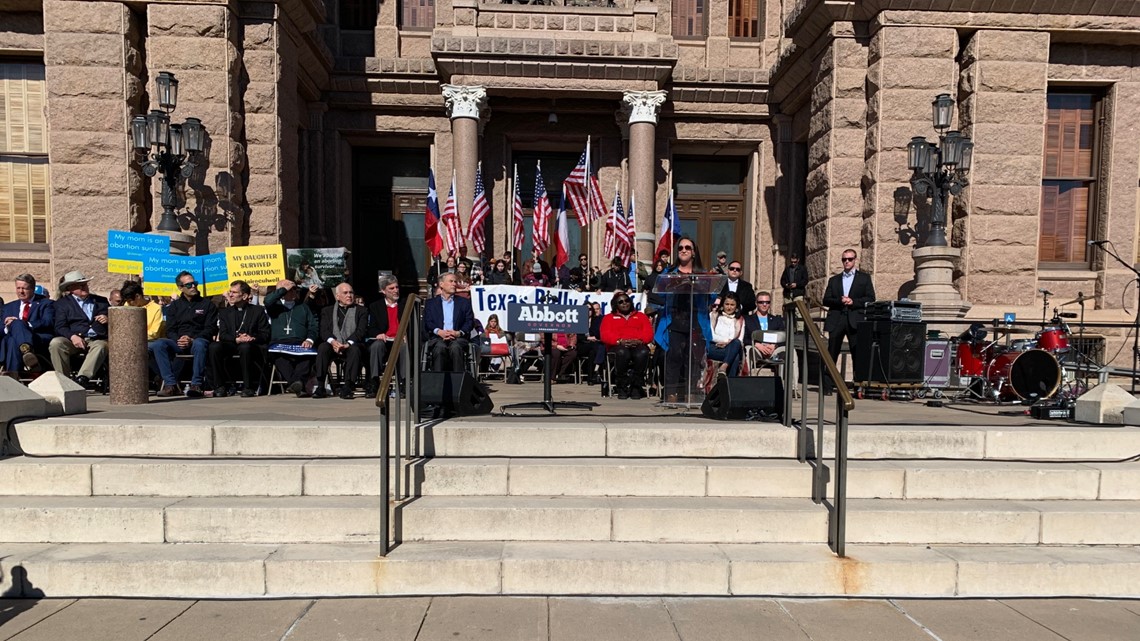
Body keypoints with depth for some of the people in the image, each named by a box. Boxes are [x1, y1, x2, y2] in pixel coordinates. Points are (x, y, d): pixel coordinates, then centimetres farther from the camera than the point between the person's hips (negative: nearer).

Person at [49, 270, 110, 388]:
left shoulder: (101, 301, 23)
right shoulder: (62, 303, 16)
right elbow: (60, 327, 4)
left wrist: (108, 320, -4)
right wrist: (72, 336, -18)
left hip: (97, 340, 0)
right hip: (74, 339, 0)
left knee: (101, 346, -35)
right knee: (55, 343, -30)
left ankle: (82, 378, -45)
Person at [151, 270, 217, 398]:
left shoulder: (207, 304, 12)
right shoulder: (174, 306, 21)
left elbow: (211, 329, 2)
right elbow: (170, 330, 13)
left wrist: (192, 340, -14)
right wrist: (178, 340, -11)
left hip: (198, 340, -3)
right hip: (178, 342, 3)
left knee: (200, 344, -39)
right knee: (157, 345, -26)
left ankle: (196, 385, -39)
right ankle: (170, 384, -27)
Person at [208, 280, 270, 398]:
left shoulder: (258, 310, 12)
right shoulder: (224, 312, 19)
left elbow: (265, 335, 4)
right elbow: (222, 335, 5)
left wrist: (252, 338, -18)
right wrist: (236, 339, -16)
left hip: (249, 345, -3)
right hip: (230, 345, 3)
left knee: (245, 347, -38)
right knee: (214, 347, -29)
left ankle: (248, 387, -30)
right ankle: (220, 386, -22)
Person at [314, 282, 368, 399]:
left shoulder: (361, 311, 16)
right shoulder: (327, 311, 20)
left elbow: (361, 331, 0)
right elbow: (324, 330, 4)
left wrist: (348, 343, -18)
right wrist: (332, 341, -18)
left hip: (352, 345, -1)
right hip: (333, 345, 1)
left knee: (355, 349, -35)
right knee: (322, 347, -31)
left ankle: (348, 387, -38)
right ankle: (320, 387, -32)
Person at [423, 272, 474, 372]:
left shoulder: (464, 302, 21)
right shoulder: (431, 303, 20)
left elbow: (470, 322, 10)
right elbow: (427, 322, 6)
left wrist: (459, 333, -11)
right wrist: (439, 331, -14)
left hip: (458, 338, 0)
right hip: (438, 338, 0)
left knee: (455, 347, -35)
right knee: (439, 347, -35)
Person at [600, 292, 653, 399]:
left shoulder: (641, 316, 27)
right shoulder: (609, 317, 24)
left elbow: (649, 333, 12)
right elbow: (605, 335, 6)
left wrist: (639, 340, -12)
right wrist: (620, 341, -14)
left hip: (638, 345, 1)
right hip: (617, 346, -1)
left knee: (642, 353, -37)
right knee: (622, 353, -40)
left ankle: (636, 387, -27)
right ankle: (622, 387, -28)